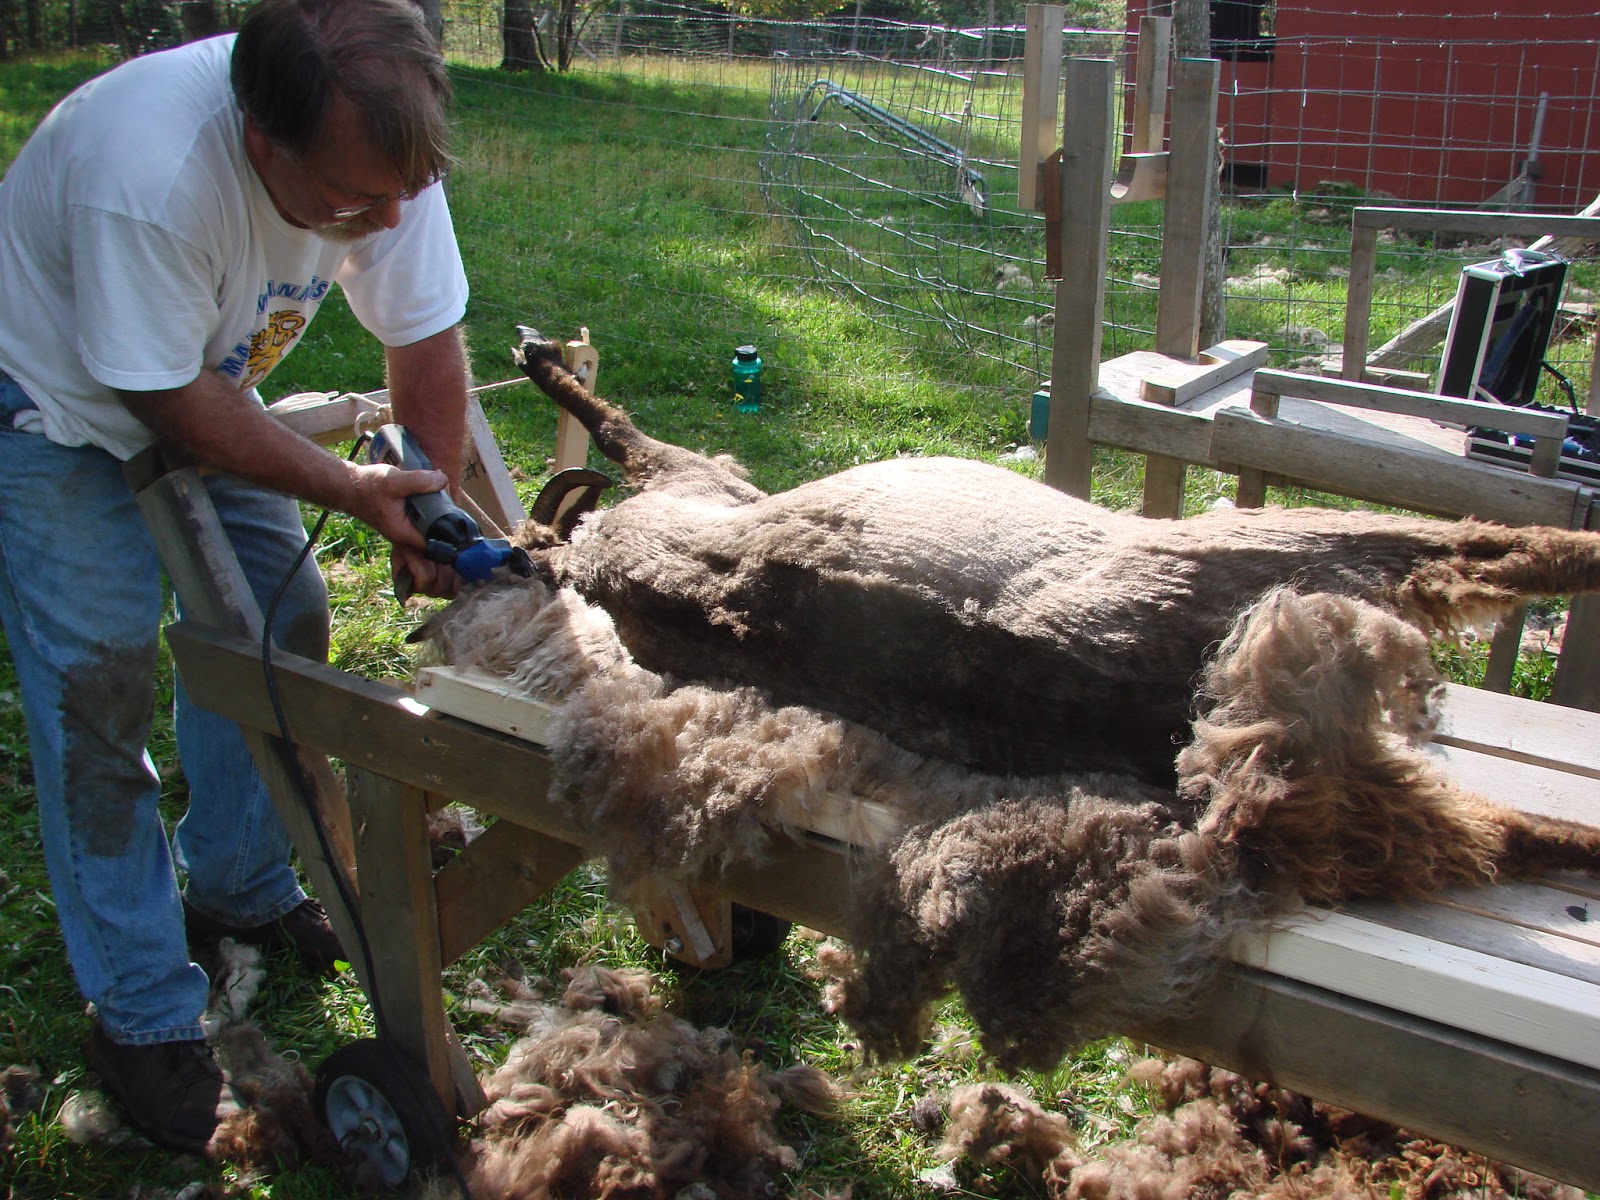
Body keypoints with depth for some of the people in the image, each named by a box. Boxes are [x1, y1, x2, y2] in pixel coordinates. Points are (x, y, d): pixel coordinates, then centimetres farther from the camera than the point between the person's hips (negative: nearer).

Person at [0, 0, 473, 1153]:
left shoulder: (383, 155, -24)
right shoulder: (143, 175, -41)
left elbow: (427, 341, -13)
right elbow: (169, 401, -30)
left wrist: (431, 523, -16)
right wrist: (354, 489, -25)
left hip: (206, 386, 6)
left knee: (280, 622, 6)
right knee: (99, 691, -8)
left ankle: (238, 890, 28)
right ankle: (144, 1016, 6)